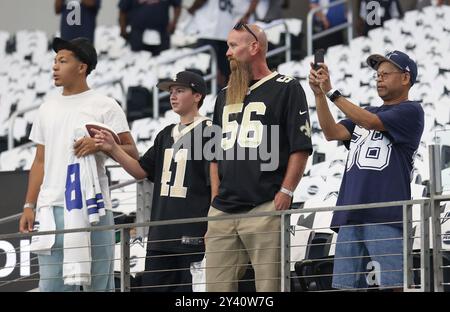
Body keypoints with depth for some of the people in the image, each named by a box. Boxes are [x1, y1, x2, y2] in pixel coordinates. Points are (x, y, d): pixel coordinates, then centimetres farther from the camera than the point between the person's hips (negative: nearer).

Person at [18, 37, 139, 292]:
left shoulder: (104, 106, 2)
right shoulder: (48, 109, 17)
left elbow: (132, 153, -1)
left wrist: (102, 145, -19)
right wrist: (29, 206, 12)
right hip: (51, 208, 5)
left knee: (99, 283, -2)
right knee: (51, 283, 1)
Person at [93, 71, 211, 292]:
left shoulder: (207, 132, -6)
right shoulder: (167, 134, 18)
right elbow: (141, 171, 18)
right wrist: (113, 150, 3)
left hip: (193, 233, -8)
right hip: (161, 232, 8)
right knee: (152, 286, 8)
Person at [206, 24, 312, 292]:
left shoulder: (286, 88, 3)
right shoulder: (225, 96, 24)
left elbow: (301, 148, -4)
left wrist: (285, 193, -12)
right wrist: (216, 199, 15)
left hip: (266, 210, -6)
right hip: (223, 214, 6)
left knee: (269, 288, -9)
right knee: (216, 287, 1)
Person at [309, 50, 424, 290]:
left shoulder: (410, 111, 4)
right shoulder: (366, 113, 27)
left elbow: (370, 122, -10)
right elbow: (332, 133, 12)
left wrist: (331, 92, -9)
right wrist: (319, 94, 1)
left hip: (386, 216, -7)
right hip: (350, 216, 7)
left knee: (393, 286, -12)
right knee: (344, 286, 0)